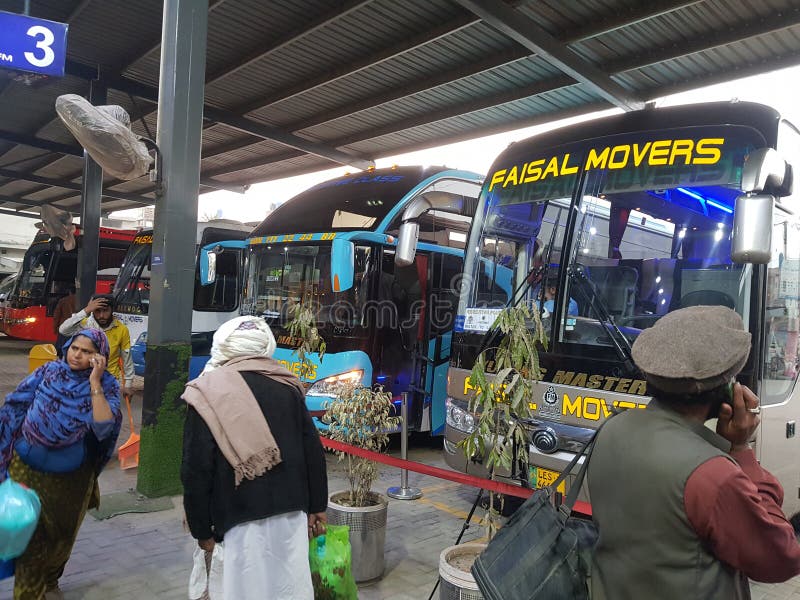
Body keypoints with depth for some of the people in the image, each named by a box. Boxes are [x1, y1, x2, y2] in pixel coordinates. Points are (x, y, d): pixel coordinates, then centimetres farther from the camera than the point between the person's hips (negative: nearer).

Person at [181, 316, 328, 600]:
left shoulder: (207, 392, -5)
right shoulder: (286, 385, 6)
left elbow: (196, 469, -7)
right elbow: (313, 451, 6)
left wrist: (201, 529, 4)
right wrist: (317, 506, 14)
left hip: (243, 517, -4)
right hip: (292, 510, 4)